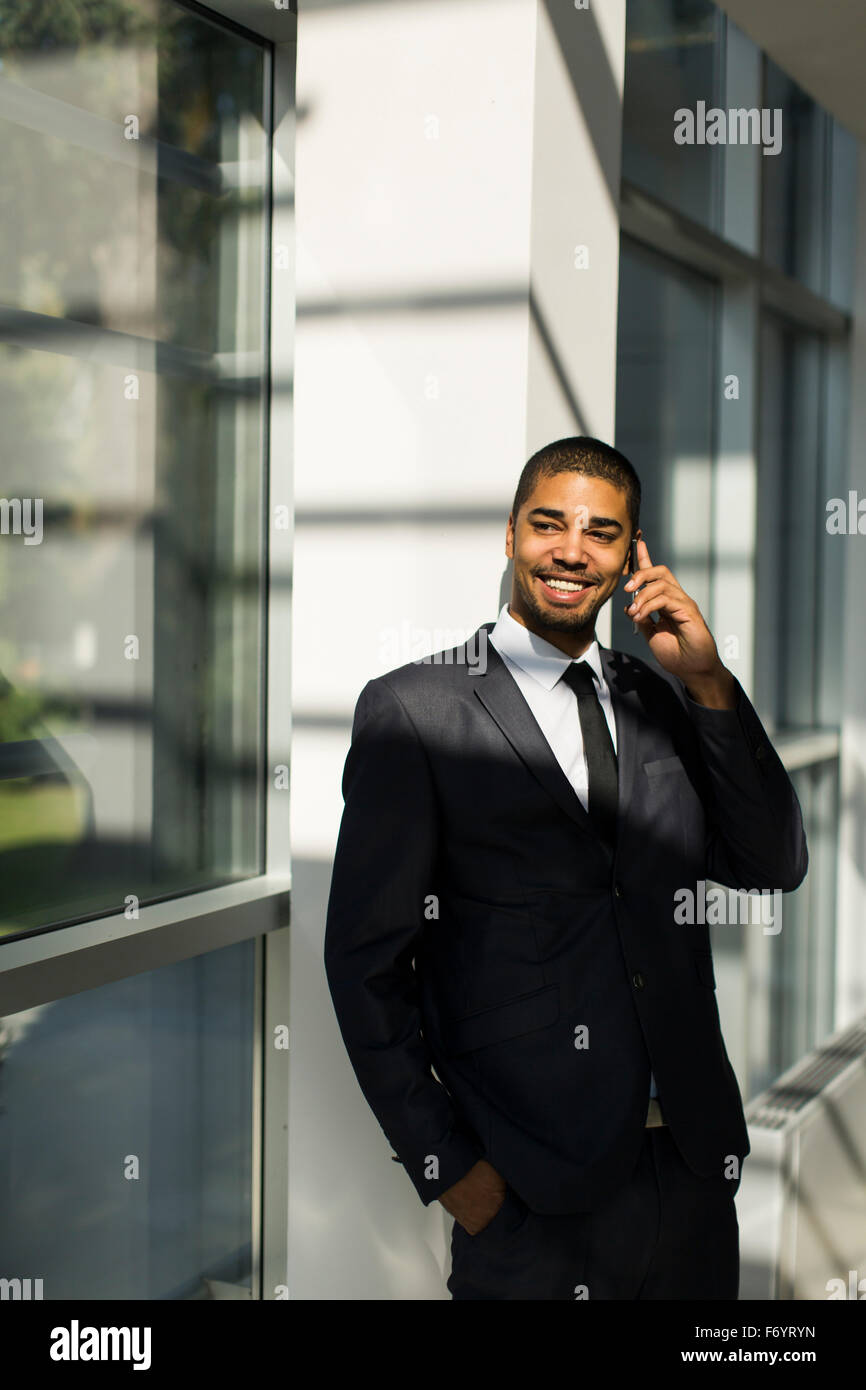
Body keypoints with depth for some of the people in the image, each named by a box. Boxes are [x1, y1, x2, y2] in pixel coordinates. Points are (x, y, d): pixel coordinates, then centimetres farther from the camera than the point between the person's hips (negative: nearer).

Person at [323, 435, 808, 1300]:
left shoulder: (663, 700, 7)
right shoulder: (411, 710, -7)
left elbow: (775, 867, 3)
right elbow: (366, 954, -6)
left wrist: (708, 684, -7)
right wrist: (443, 1161, -9)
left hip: (694, 1160, 5)